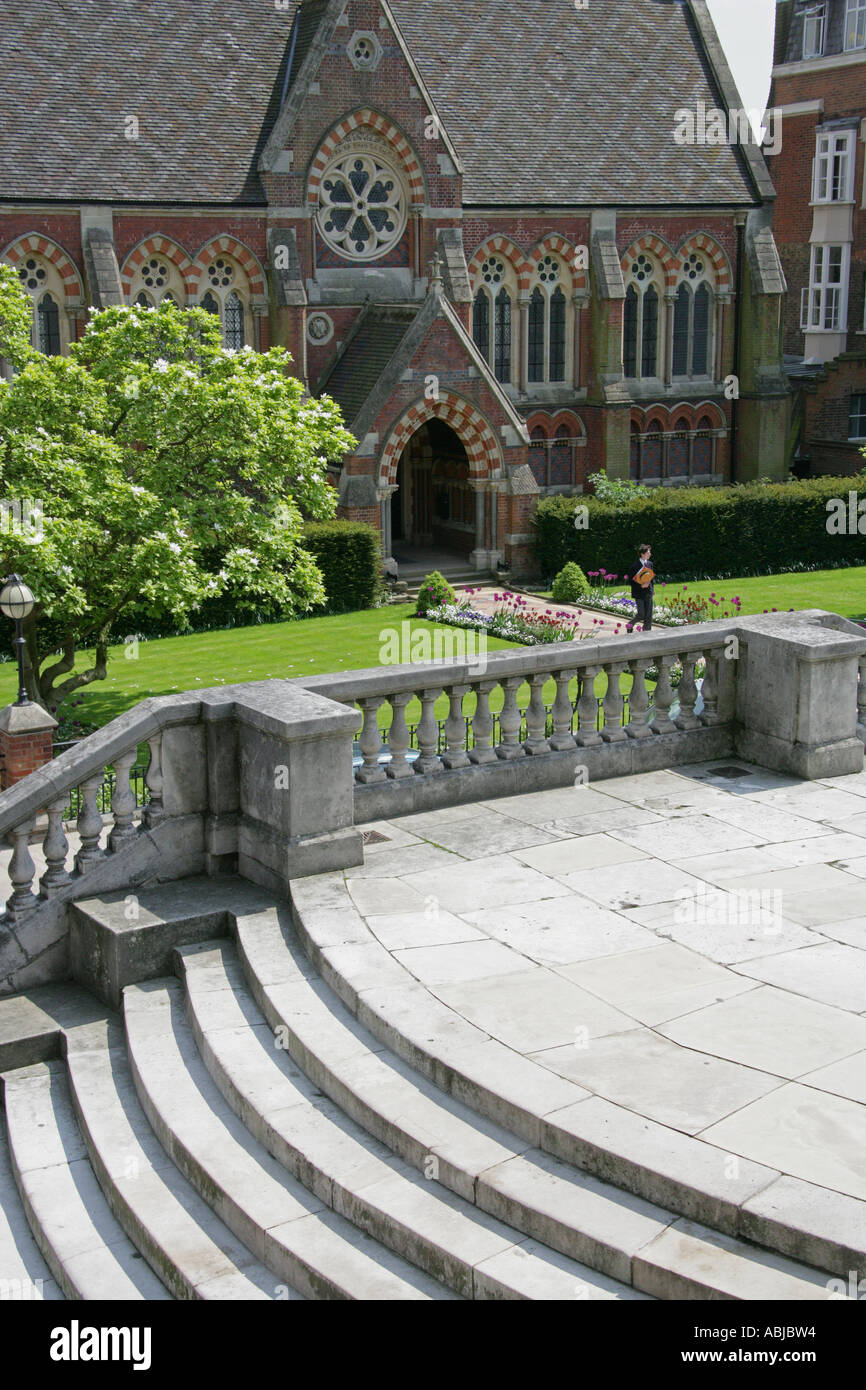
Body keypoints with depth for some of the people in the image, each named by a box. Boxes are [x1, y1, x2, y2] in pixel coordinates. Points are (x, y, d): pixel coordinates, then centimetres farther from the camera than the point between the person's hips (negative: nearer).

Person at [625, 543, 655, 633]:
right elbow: (631, 580, -11)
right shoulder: (635, 566, -13)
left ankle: (647, 631, 12)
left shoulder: (650, 564, 7)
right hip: (639, 593, -6)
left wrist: (652, 587, 10)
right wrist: (641, 586, -20)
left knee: (649, 614, 3)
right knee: (641, 614, -6)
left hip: (648, 592, 6)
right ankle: (630, 625, 20)